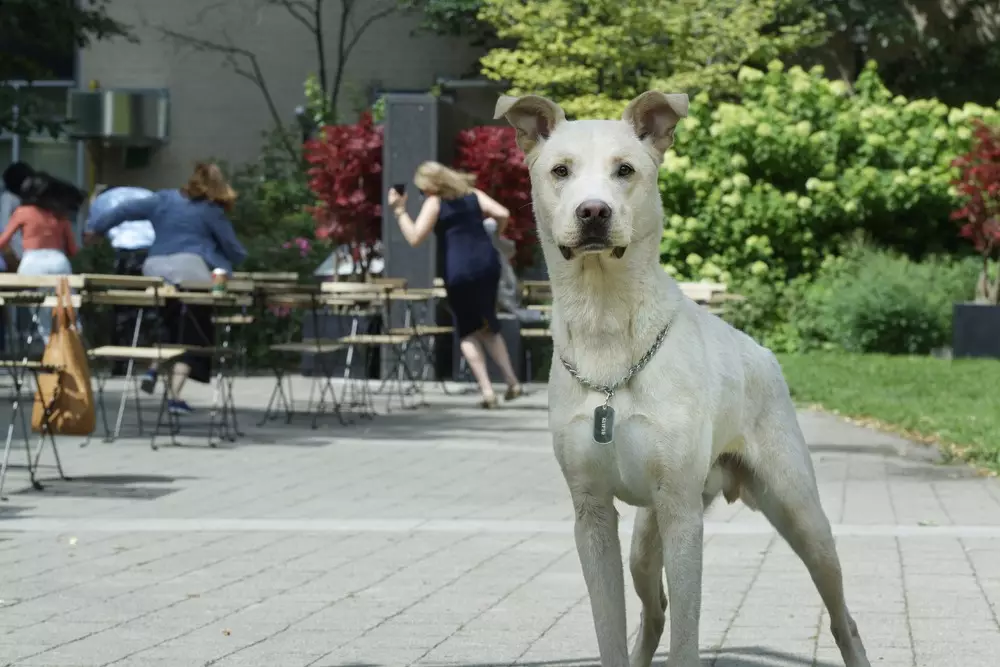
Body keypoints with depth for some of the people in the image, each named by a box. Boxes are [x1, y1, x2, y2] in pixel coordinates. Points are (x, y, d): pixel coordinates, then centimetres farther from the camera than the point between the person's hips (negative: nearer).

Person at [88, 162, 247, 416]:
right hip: (192, 272, -5)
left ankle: (154, 367, 4)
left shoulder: (164, 199, 13)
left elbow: (127, 210, 14)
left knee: (171, 326, 26)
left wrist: (97, 227, 25)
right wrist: (238, 258, 27)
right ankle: (175, 394, -8)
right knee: (192, 335, 1)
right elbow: (233, 249, 4)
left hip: (158, 271, 5)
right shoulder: (212, 212, 1)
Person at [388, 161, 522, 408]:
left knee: (468, 333, 10)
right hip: (487, 264, 4)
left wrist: (399, 211, 0)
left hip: (459, 270, -4)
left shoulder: (434, 203, -1)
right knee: (488, 327, 21)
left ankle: (487, 390, -1)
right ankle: (512, 381, 14)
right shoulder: (472, 195, 11)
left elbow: (414, 238, -9)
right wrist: (496, 234, 19)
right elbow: (503, 214, -1)